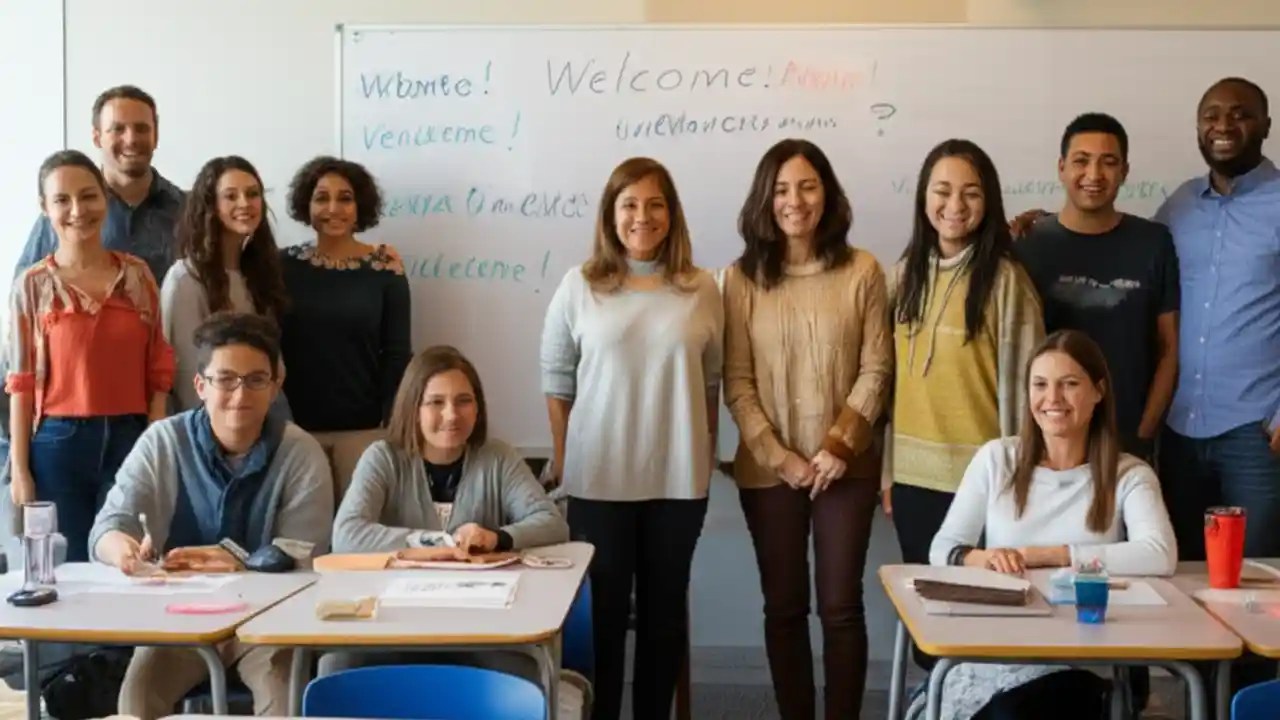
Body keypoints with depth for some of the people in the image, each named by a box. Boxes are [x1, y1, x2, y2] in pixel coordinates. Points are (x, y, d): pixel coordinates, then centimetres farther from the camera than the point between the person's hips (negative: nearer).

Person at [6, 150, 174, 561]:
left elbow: (158, 370, 4)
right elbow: (21, 382, -1)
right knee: (67, 569, 5)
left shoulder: (137, 275, 4)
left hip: (130, 439, 1)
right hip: (59, 443, -1)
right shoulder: (33, 285, 0)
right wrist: (19, 470, -4)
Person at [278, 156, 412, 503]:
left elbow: (397, 354, -1)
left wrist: (392, 424, -5)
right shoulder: (284, 265, 2)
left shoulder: (384, 268, -2)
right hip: (295, 426, 1)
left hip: (364, 428, -1)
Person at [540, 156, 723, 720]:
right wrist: (562, 459, 0)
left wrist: (707, 454, 8)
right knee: (603, 606, 7)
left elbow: (711, 381, 8)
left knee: (665, 605, 12)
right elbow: (557, 381, 2)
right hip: (598, 476, -1)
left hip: (678, 477, 2)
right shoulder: (579, 287, -2)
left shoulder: (701, 289, 2)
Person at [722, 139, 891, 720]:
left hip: (846, 466, -1)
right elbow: (737, 383, -2)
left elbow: (875, 370, -2)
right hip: (768, 469, 1)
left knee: (840, 606, 2)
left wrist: (839, 444, -12)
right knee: (783, 607, 8)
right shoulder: (742, 278, 0)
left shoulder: (861, 271, -1)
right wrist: (778, 456, -9)